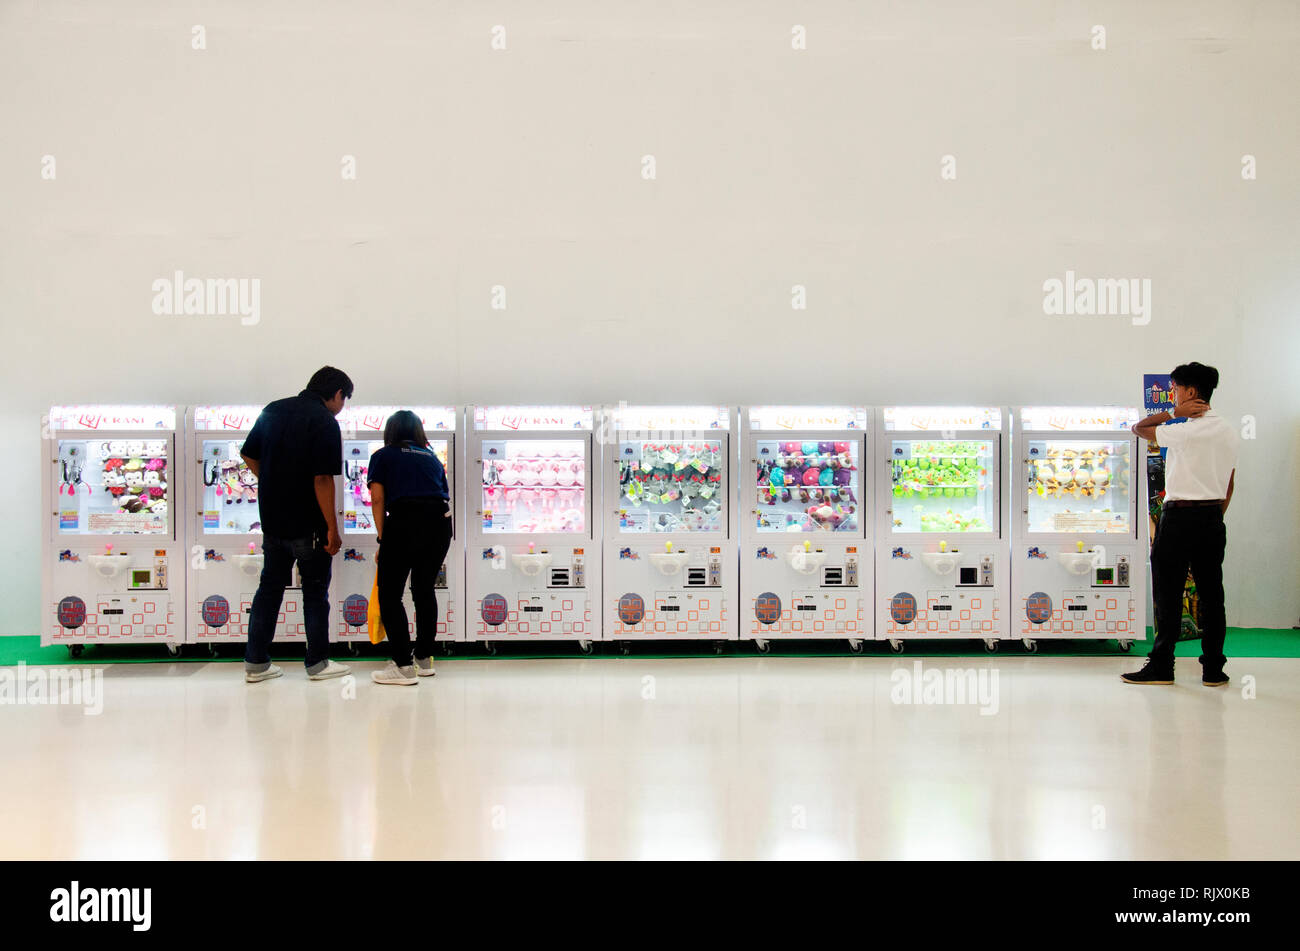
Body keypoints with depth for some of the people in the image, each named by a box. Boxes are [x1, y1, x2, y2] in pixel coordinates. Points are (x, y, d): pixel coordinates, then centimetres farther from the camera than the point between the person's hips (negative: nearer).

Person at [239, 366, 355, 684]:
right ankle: (317, 663, 14)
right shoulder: (325, 422, -16)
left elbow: (249, 455, 13)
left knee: (270, 586, 14)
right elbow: (322, 479, -21)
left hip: (271, 518, 6)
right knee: (315, 592, 7)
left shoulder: (273, 410, 7)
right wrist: (332, 528, -17)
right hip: (308, 525, -6)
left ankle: (255, 663, 17)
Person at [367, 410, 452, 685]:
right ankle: (424, 659, 27)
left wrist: (382, 539, 9)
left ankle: (403, 665, -1)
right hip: (441, 522, 5)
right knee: (425, 590, 19)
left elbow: (377, 500, 5)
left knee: (390, 594, 4)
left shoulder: (383, 456, 16)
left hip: (405, 521, -5)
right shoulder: (431, 458, 27)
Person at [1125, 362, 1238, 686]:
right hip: (1213, 517, 7)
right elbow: (1230, 483, 15)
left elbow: (1139, 428, -6)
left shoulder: (1186, 431, -15)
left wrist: (1174, 413, -5)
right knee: (1211, 594, 9)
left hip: (1180, 516, -7)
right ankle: (1213, 669, 13)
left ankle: (1161, 666, 5)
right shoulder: (1228, 431, 10)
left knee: (1168, 594, 0)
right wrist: (1215, 516, 20)